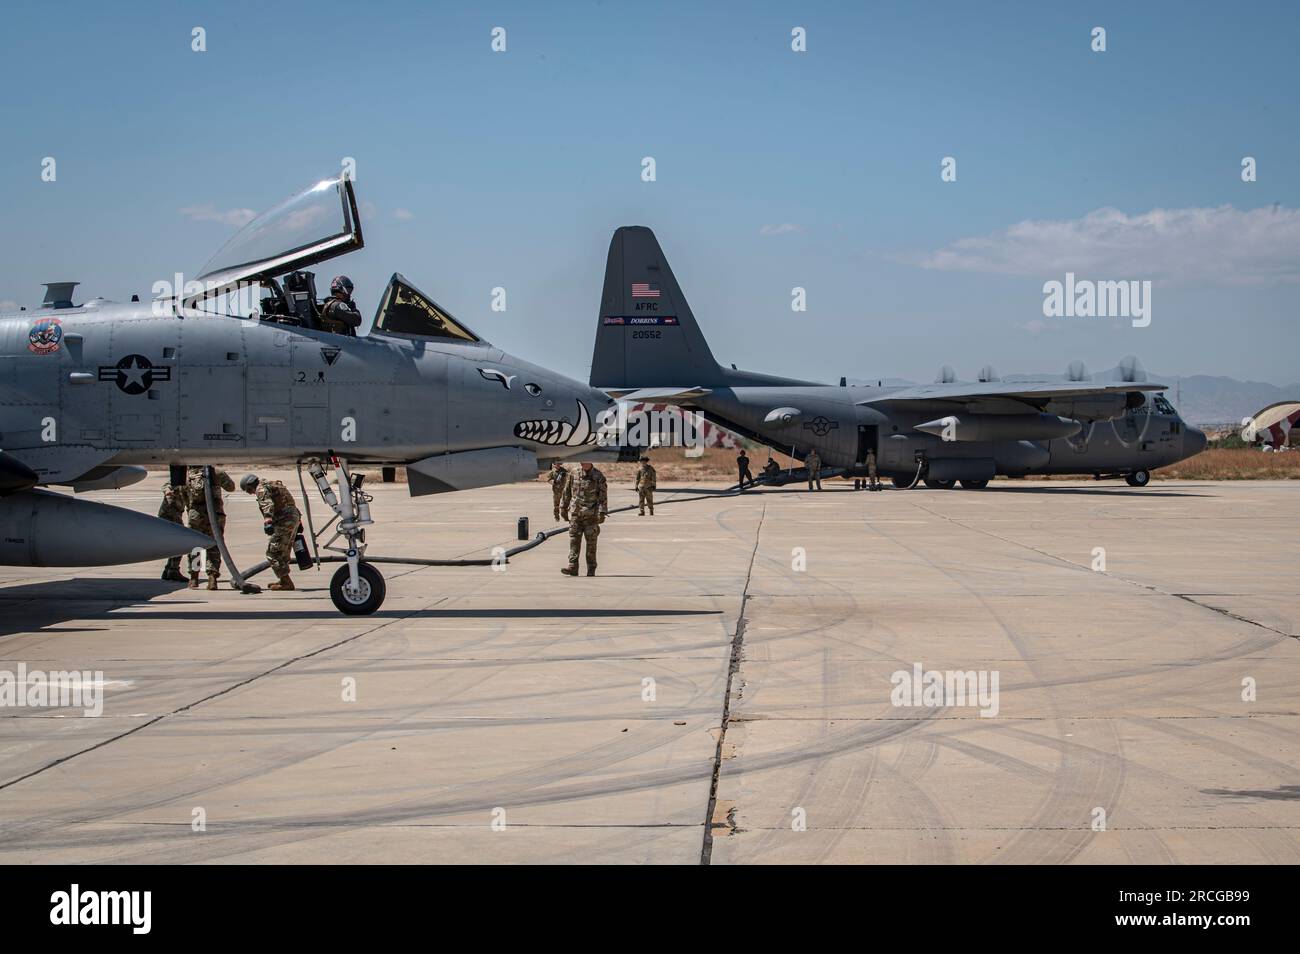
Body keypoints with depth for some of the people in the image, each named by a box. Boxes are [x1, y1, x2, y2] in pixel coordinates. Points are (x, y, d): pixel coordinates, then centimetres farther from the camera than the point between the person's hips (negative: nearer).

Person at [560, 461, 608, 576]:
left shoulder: (598, 477, -3)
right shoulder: (573, 475, 7)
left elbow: (603, 496, -5)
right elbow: (566, 493, 15)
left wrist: (602, 513, -13)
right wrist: (563, 508, 14)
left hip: (591, 514, -3)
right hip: (575, 514, 3)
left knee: (591, 542, 2)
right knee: (574, 541, -5)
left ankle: (591, 570, 9)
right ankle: (573, 567, -8)